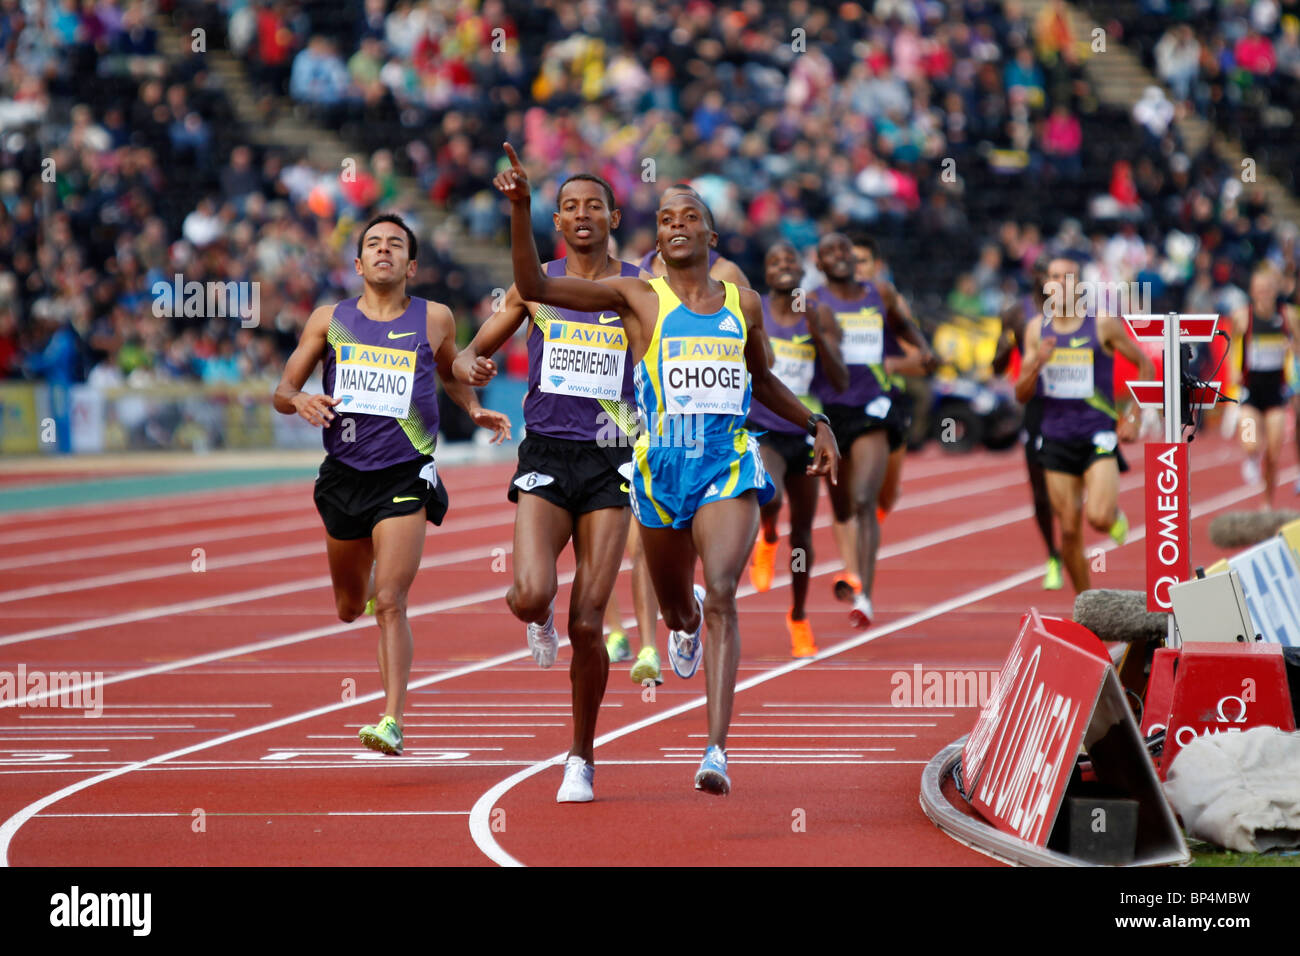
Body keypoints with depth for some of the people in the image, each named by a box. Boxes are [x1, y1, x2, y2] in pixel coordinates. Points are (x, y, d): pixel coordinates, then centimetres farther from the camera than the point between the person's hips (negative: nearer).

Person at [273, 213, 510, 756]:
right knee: (349, 607, 17)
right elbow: (282, 392, 7)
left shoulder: (434, 320, 3)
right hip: (344, 476, 3)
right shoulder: (329, 321, 4)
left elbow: (450, 373, 23)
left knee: (389, 603, -16)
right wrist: (300, 401, -16)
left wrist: (474, 410, 4)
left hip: (405, 477, -3)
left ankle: (392, 721, -16)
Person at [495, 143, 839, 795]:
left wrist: (816, 424, 18)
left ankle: (716, 750, -26)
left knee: (721, 595, -20)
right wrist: (520, 210, -19)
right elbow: (535, 287, -8)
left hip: (730, 468, 0)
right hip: (661, 466, 0)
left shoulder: (743, 305, 10)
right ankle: (684, 624, 60)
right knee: (676, 603, 17)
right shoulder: (639, 296, 1)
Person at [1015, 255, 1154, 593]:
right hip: (1057, 436, 3)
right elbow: (1021, 395, 5)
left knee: (1098, 517, -21)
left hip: (1099, 435, -3)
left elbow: (1145, 365, 5)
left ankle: (1116, 515, 16)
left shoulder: (1102, 324, -5)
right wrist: (1037, 363, -15)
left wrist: (1132, 416, -1)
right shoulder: (1037, 329, 4)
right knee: (1069, 530, 2)